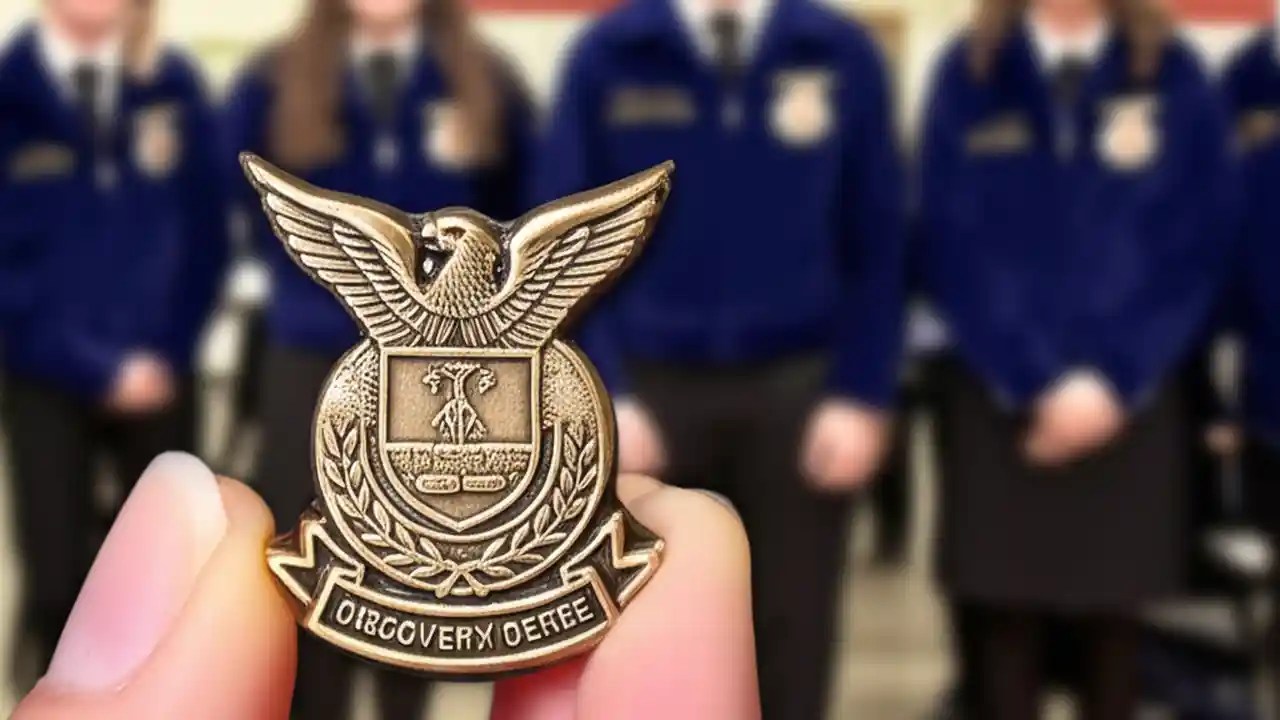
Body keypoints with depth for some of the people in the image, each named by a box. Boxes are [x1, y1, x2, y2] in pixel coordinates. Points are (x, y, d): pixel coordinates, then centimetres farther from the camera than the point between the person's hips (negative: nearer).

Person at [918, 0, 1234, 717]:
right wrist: (1035, 384, -10)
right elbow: (956, 251, -2)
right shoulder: (968, 73, 2)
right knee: (1006, 625, 5)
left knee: (1113, 624, 9)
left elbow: (1196, 254, -1)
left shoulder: (1176, 77, 3)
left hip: (1130, 401, 1)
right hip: (1001, 399, 0)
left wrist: (1112, 381, -11)